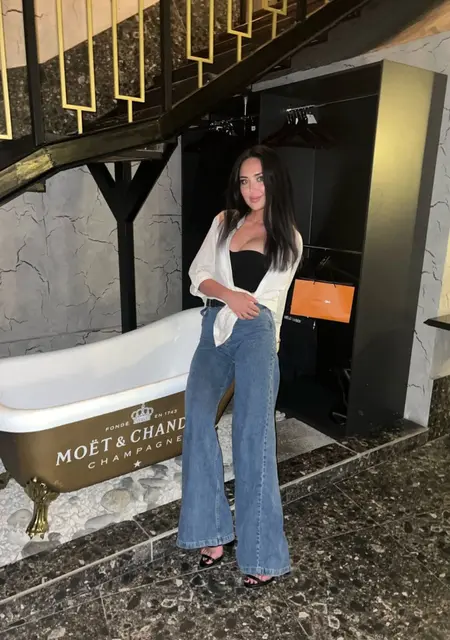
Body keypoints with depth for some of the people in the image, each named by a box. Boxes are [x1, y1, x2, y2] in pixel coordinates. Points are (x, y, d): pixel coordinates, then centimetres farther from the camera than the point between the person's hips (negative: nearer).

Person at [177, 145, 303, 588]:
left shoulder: (289, 239, 14)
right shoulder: (224, 222, 18)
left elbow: (267, 299, 12)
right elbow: (198, 276, 8)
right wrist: (229, 295, -9)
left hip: (255, 334, -2)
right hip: (214, 329, 3)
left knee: (253, 434, -13)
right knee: (197, 416, -18)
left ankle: (261, 551, -5)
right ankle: (214, 529, -7)